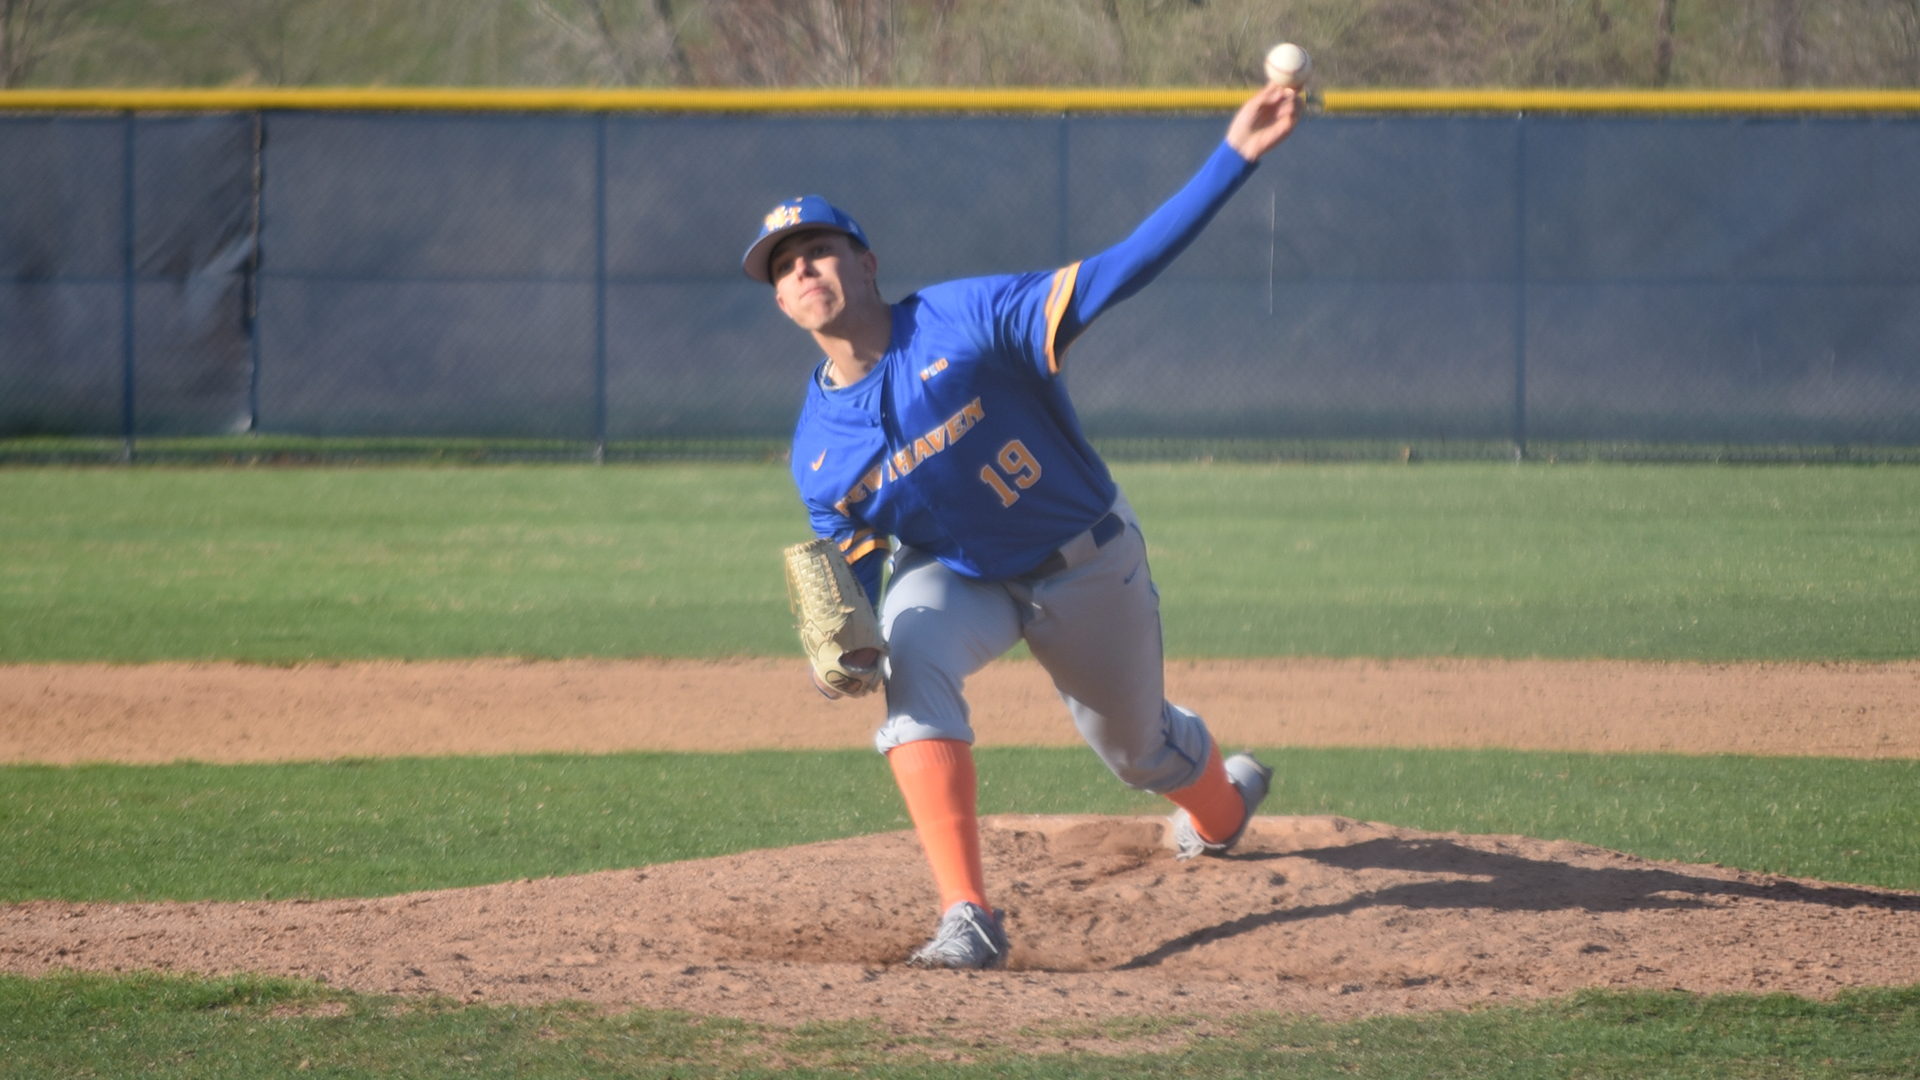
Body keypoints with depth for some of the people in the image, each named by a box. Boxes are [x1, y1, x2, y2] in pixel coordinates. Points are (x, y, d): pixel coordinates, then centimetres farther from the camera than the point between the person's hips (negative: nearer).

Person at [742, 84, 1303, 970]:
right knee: (910, 657, -33)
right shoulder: (817, 452, -13)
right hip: (954, 578, 1)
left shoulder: (966, 320, -26)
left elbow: (1118, 272, -31)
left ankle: (1220, 798, 60)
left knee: (1137, 746, 18)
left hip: (1087, 565, -1)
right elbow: (856, 573, -3)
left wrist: (1234, 158, -41)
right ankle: (967, 919, -37)